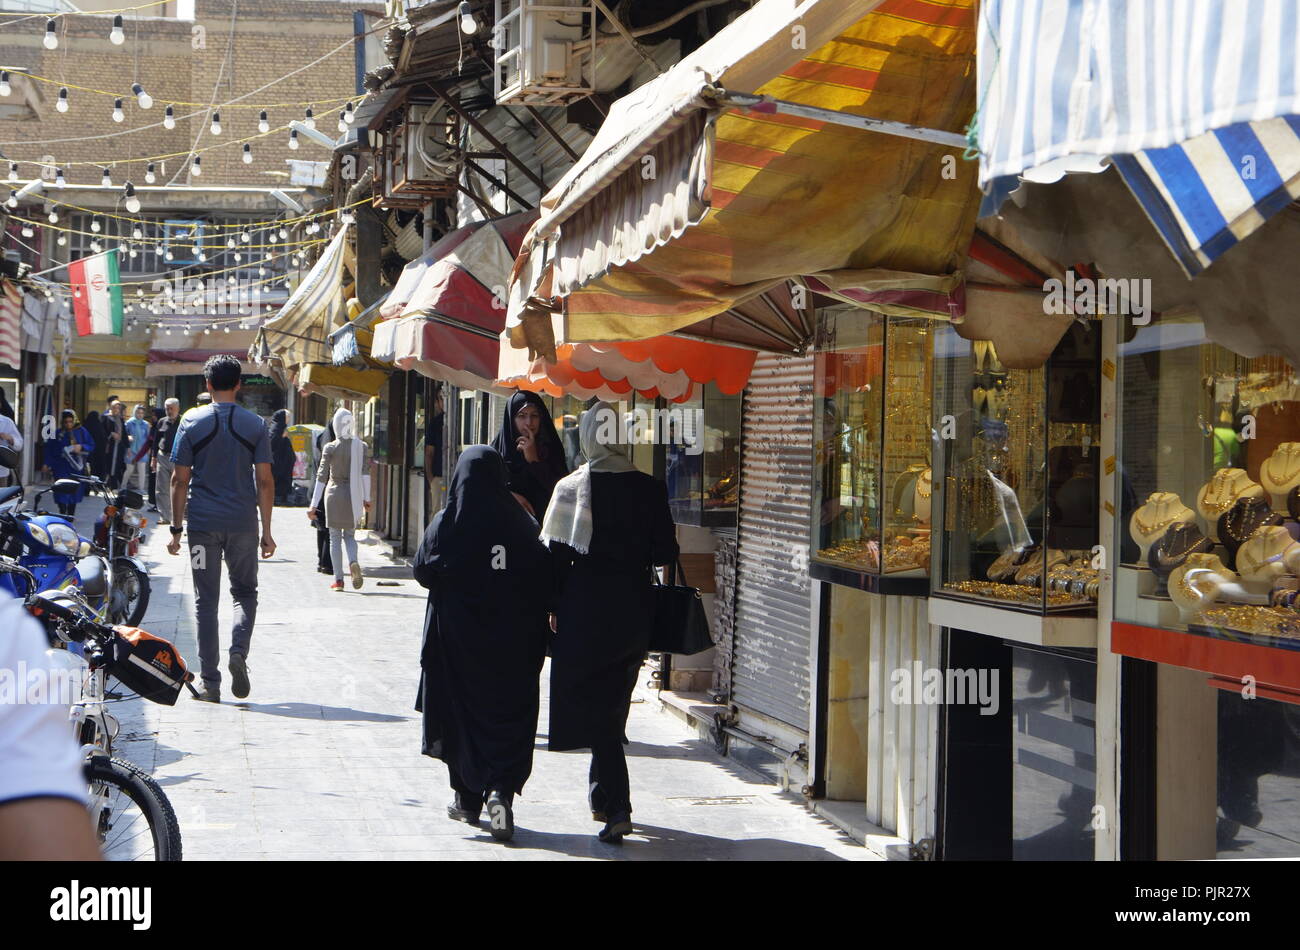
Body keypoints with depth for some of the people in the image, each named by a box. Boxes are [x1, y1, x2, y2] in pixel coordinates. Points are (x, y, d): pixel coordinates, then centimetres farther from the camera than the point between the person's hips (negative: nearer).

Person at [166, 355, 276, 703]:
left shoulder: (192, 422, 0)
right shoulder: (255, 425, 1)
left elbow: (180, 479, -1)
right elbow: (265, 481, -2)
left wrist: (176, 528, 5)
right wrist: (266, 531, 4)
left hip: (203, 523, 0)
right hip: (243, 524, 0)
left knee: (206, 600, 5)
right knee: (245, 592, 16)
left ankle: (210, 684, 4)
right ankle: (239, 651, -11)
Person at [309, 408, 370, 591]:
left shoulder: (330, 448, -8)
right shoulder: (361, 446, -2)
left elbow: (321, 476, -8)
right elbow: (365, 473, -1)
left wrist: (314, 505, -5)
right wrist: (366, 498, 8)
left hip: (334, 494, -2)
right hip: (353, 496, 2)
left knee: (335, 538, 8)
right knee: (350, 534, 16)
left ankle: (338, 579, 6)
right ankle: (353, 562, -15)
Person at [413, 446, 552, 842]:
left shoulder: (445, 523, -8)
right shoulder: (521, 524, -5)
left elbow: (423, 573, -1)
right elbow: (544, 579, -6)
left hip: (456, 637, 0)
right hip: (512, 643, 0)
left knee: (461, 714, 13)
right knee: (509, 714, 4)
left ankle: (468, 798, 19)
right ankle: (501, 790, -15)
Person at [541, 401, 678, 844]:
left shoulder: (571, 487, -9)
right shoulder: (649, 489, -3)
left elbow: (557, 552, -8)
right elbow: (666, 553, -2)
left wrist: (552, 606, 3)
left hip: (585, 607, -3)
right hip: (633, 608, 3)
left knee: (591, 707, 0)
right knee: (615, 703, 18)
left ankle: (618, 806, -12)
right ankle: (603, 796, 30)